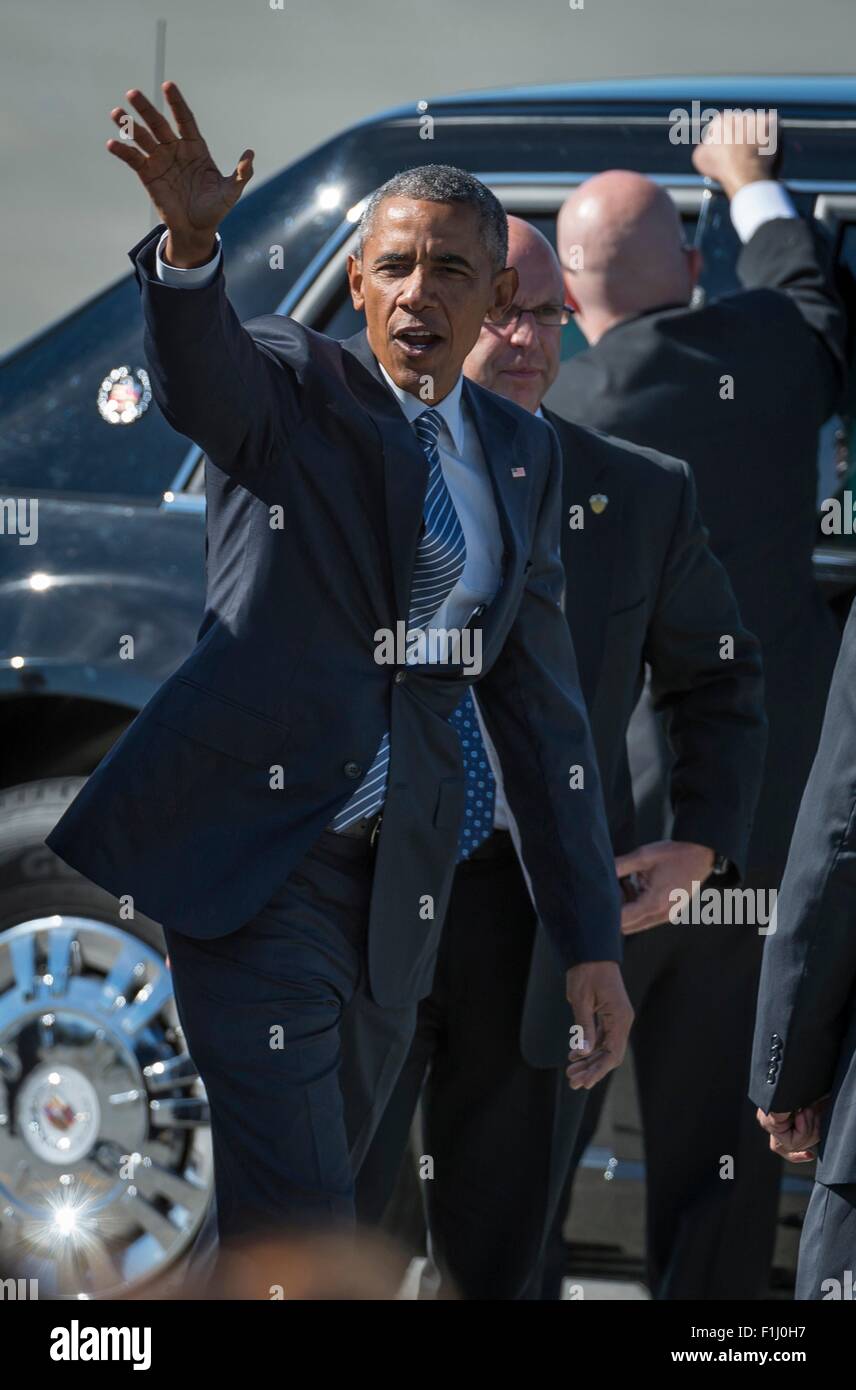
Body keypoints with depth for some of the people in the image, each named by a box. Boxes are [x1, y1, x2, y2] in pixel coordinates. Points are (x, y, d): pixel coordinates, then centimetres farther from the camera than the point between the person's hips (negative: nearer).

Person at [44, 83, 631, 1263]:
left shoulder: (520, 457, 13)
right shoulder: (287, 383, -1)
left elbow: (538, 707, 15)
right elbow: (193, 372, -27)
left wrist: (592, 941, 11)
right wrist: (190, 240, -50)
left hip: (389, 880, 6)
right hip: (249, 844, -6)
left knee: (316, 1179, 13)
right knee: (296, 1216, -15)